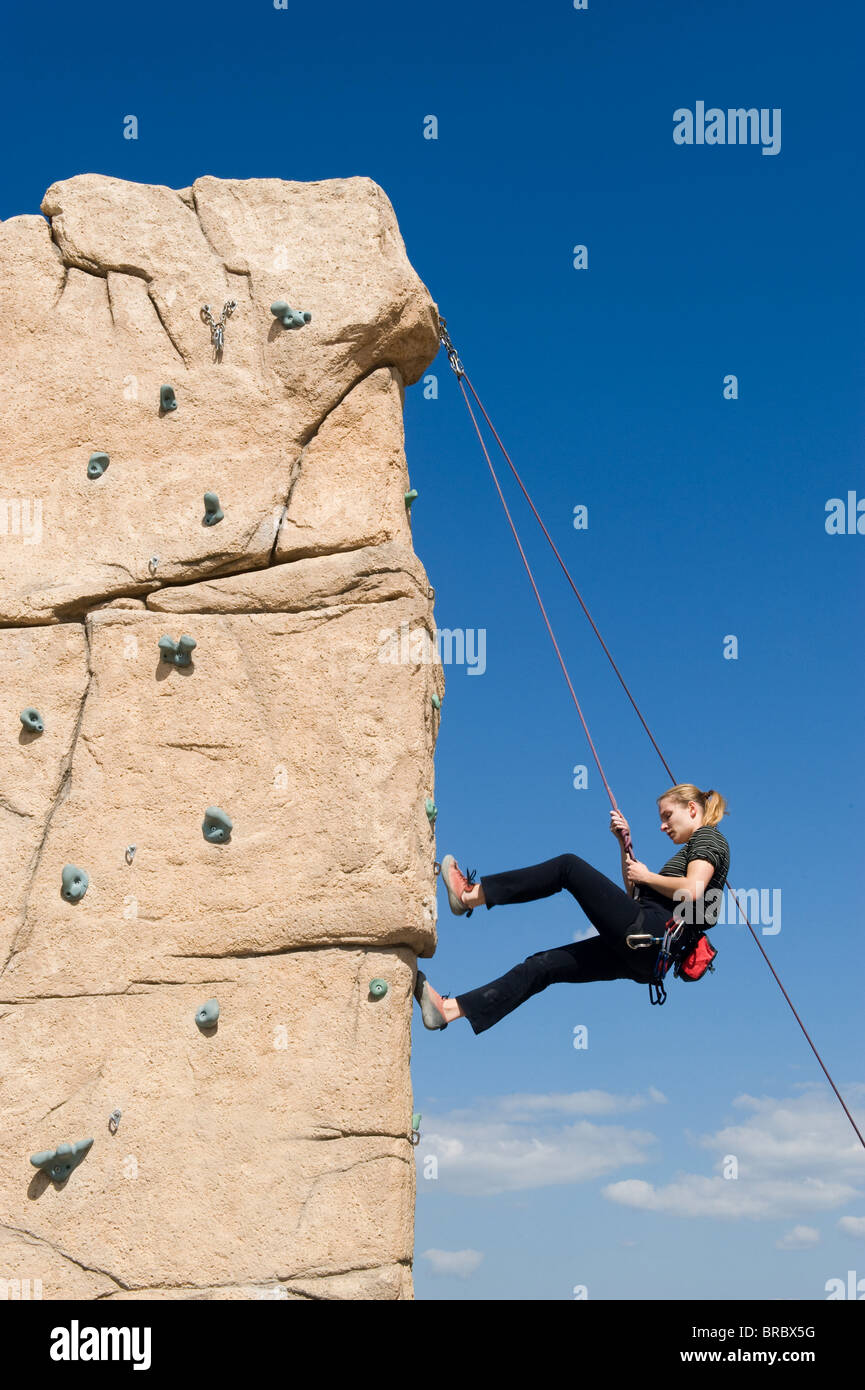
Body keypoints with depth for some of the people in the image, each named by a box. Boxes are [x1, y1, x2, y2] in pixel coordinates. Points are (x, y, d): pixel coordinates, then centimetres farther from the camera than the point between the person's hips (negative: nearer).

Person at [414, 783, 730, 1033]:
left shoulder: (708, 836, 3)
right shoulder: (692, 849, 31)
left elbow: (693, 891, -18)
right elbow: (635, 894, 32)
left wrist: (647, 876, -3)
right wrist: (624, 844, 23)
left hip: (651, 933, -10)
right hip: (646, 956, 10)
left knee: (570, 865, -6)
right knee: (543, 964, 2)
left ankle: (472, 896, -2)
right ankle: (449, 1009, -4)